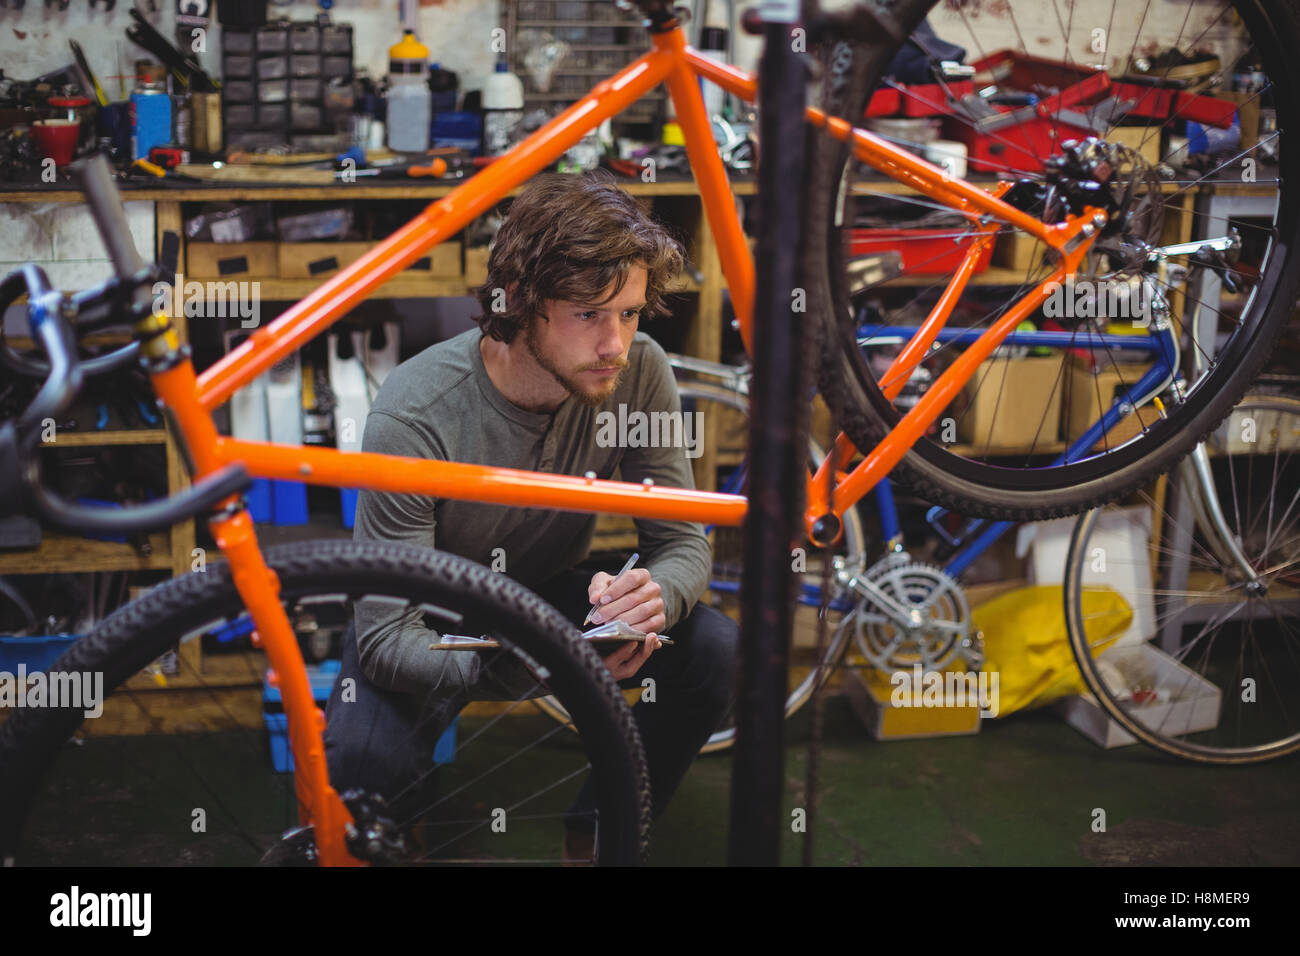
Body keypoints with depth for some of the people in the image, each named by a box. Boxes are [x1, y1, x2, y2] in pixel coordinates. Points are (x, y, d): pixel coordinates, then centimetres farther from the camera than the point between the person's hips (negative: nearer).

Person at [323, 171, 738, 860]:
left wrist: (651, 597, -39)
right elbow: (385, 636, -32)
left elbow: (683, 543, -13)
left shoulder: (638, 374, -21)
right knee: (366, 757, -33)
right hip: (433, 617, -3)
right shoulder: (416, 416, -32)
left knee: (716, 650, -22)